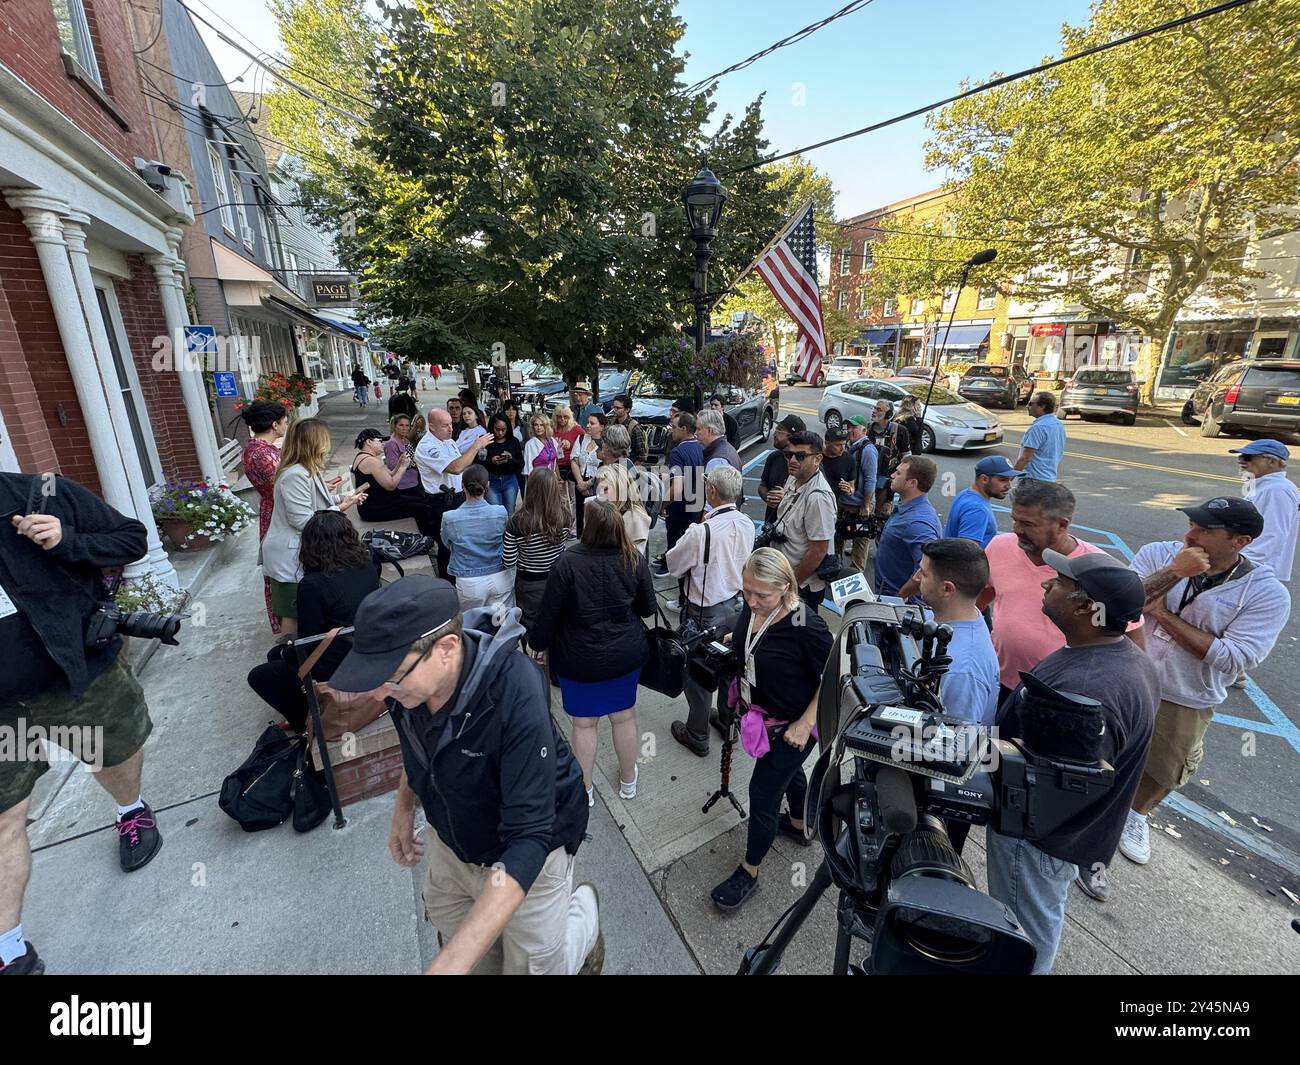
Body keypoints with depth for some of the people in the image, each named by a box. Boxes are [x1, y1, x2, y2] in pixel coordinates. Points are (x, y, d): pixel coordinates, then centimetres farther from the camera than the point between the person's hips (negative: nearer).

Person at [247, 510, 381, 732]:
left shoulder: (312, 585, -23)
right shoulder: (368, 568, -6)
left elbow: (307, 645, -13)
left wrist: (285, 652, 9)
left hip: (337, 673, -6)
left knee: (259, 677, 19)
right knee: (278, 654, 26)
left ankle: (309, 722, 15)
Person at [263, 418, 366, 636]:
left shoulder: (308, 470, 8)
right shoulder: (295, 475, -24)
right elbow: (303, 521, -25)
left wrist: (339, 498, 6)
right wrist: (340, 507, -19)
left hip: (302, 552, 10)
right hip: (290, 557, -10)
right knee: (293, 613, 2)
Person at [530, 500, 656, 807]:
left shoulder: (568, 562, -23)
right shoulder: (635, 559, -13)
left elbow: (549, 612, -14)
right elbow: (648, 608, -1)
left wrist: (537, 644, 3)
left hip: (580, 659, -3)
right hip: (626, 654, 3)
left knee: (584, 723, 16)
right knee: (624, 716, 20)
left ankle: (583, 790, 34)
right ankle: (628, 781, 41)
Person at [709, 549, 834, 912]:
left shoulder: (805, 625, -33)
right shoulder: (753, 607, -14)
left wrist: (805, 725, -21)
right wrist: (733, 639, -7)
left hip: (790, 725, -7)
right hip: (761, 713, 7)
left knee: (762, 793, 6)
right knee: (788, 769, 30)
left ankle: (749, 873, 30)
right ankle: (798, 825, 58)